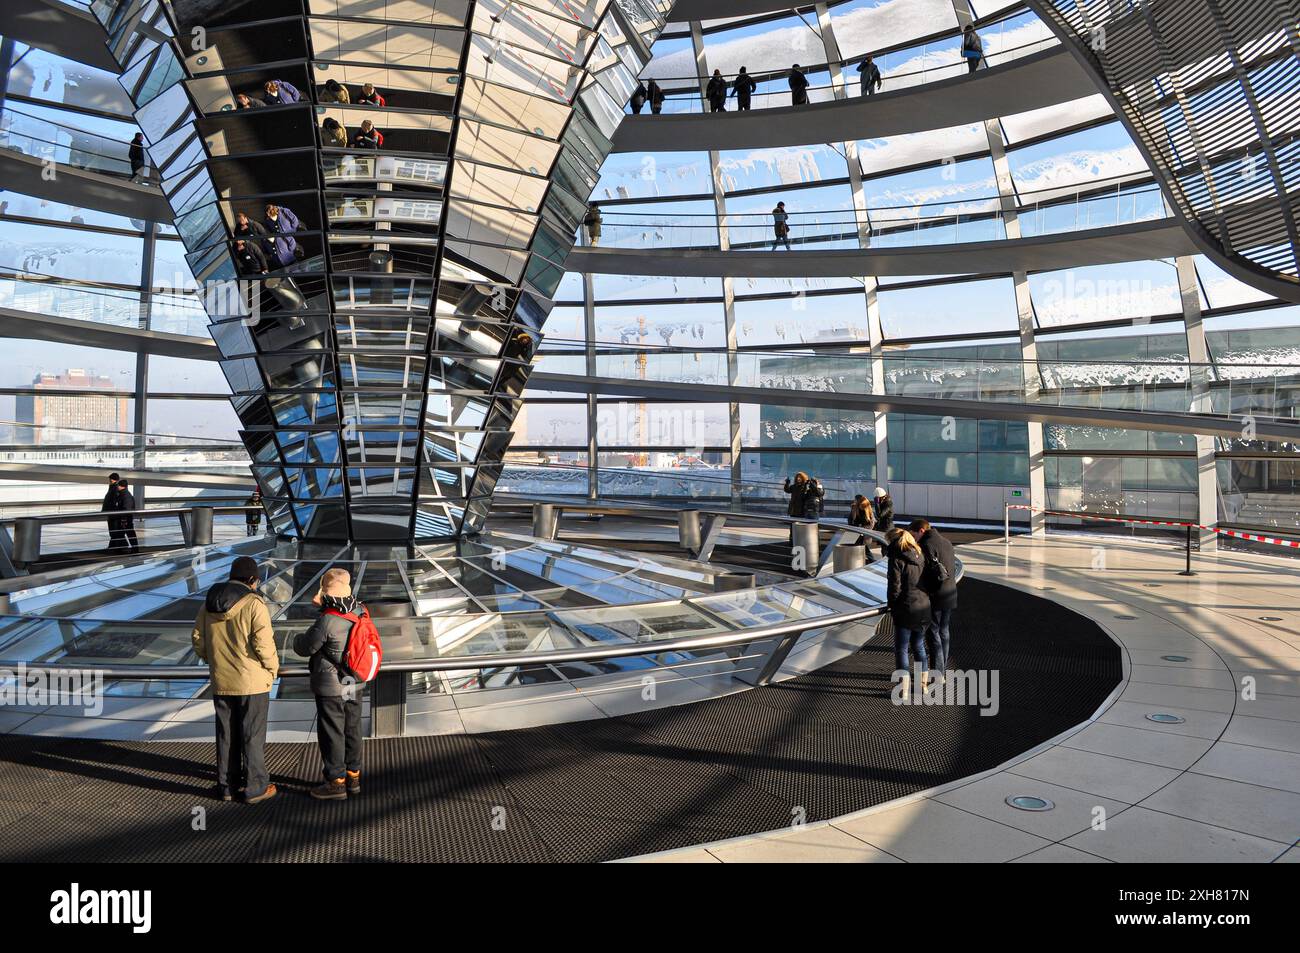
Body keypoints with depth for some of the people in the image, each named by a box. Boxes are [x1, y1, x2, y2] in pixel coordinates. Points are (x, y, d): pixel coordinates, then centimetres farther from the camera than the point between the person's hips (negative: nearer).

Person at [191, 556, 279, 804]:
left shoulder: (210, 603, 3)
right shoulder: (253, 604, -16)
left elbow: (197, 639, 9)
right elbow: (263, 644, -20)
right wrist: (273, 668, -4)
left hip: (221, 683, 5)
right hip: (252, 681, -5)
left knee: (226, 735, 17)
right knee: (252, 737, 5)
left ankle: (226, 786, 26)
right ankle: (256, 788, 13)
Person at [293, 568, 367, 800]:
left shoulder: (326, 622, -24)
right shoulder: (359, 613, -4)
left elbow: (304, 648, -11)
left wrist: (300, 636, 10)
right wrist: (324, 605, 11)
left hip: (330, 688, -7)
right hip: (354, 685, 7)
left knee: (331, 734, 6)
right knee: (352, 730, 16)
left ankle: (336, 782, 15)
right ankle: (353, 776, 27)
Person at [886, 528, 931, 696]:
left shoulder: (897, 559, -13)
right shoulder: (920, 557, 8)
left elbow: (895, 587, -15)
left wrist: (891, 607, 0)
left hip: (906, 610, -7)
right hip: (924, 607, 7)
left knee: (901, 650, 4)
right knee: (918, 646, 21)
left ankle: (904, 691, 7)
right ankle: (923, 684, 30)